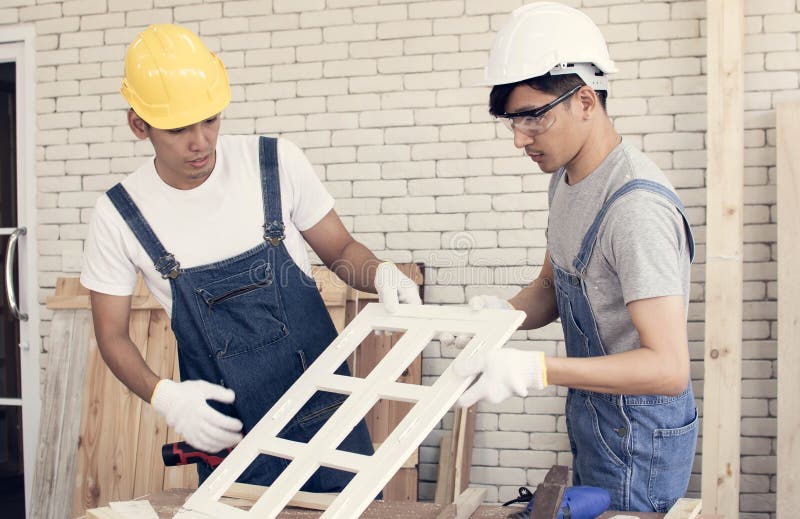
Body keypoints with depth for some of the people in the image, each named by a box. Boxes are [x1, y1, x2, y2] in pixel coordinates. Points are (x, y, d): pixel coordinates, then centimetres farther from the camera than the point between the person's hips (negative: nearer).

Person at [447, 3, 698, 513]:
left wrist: (534, 369, -39)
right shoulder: (566, 178, 2)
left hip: (639, 433, -9)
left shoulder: (636, 206, -28)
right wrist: (502, 313, -8)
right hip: (592, 415, 9)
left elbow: (668, 367, -31)